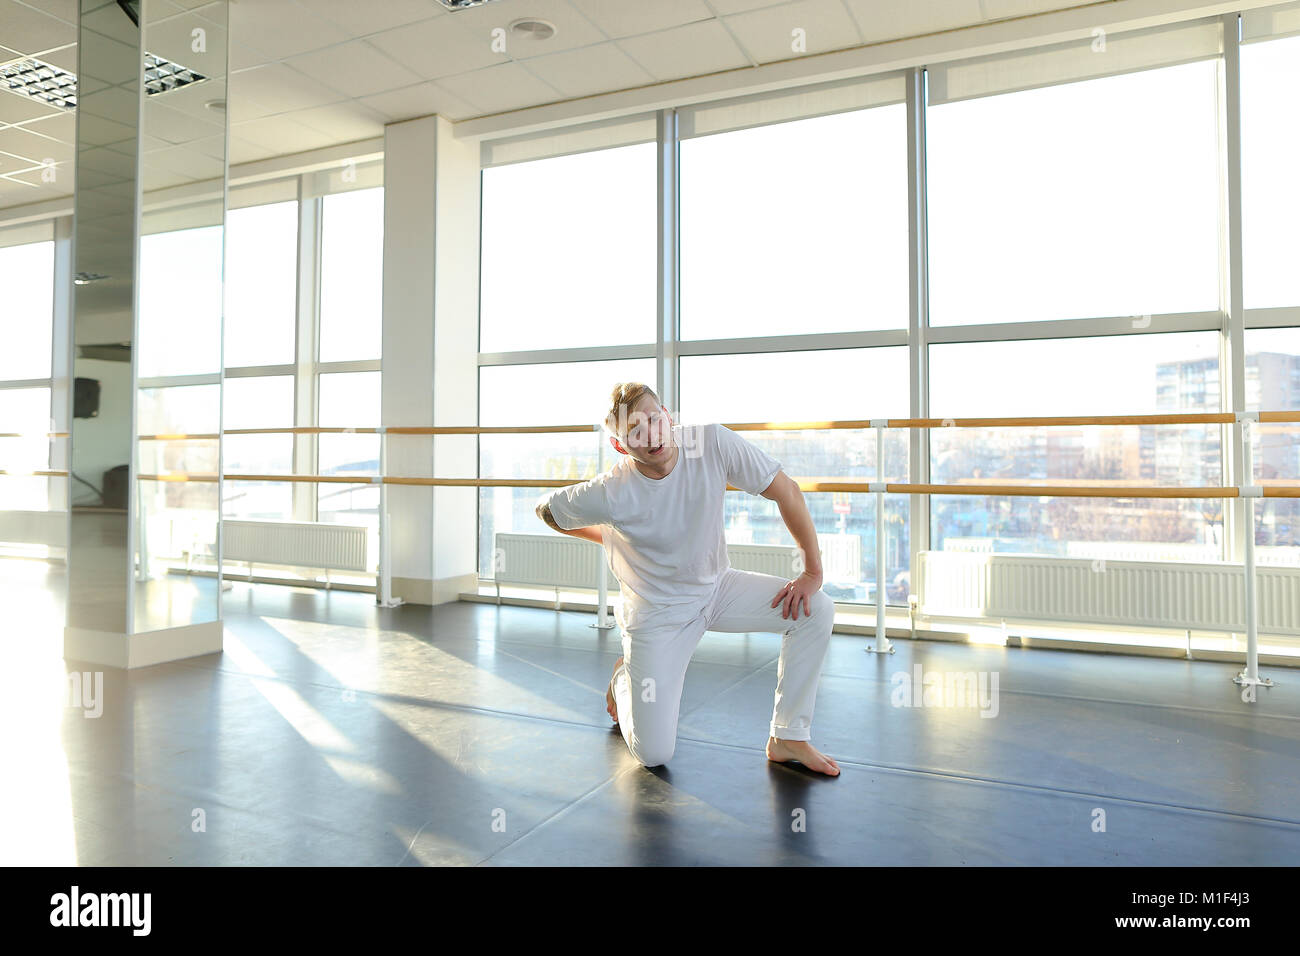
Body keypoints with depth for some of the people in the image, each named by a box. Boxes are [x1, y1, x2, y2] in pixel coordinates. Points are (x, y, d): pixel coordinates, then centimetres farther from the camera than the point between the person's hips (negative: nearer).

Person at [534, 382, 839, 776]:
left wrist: (813, 571, -13)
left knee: (816, 608, -18)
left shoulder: (713, 442, -21)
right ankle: (624, 679, 30)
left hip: (717, 586, 3)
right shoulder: (610, 494, -26)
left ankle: (788, 738, -1)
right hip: (658, 613, -3)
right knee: (654, 754, -4)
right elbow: (546, 509, -6)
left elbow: (787, 492, -12)